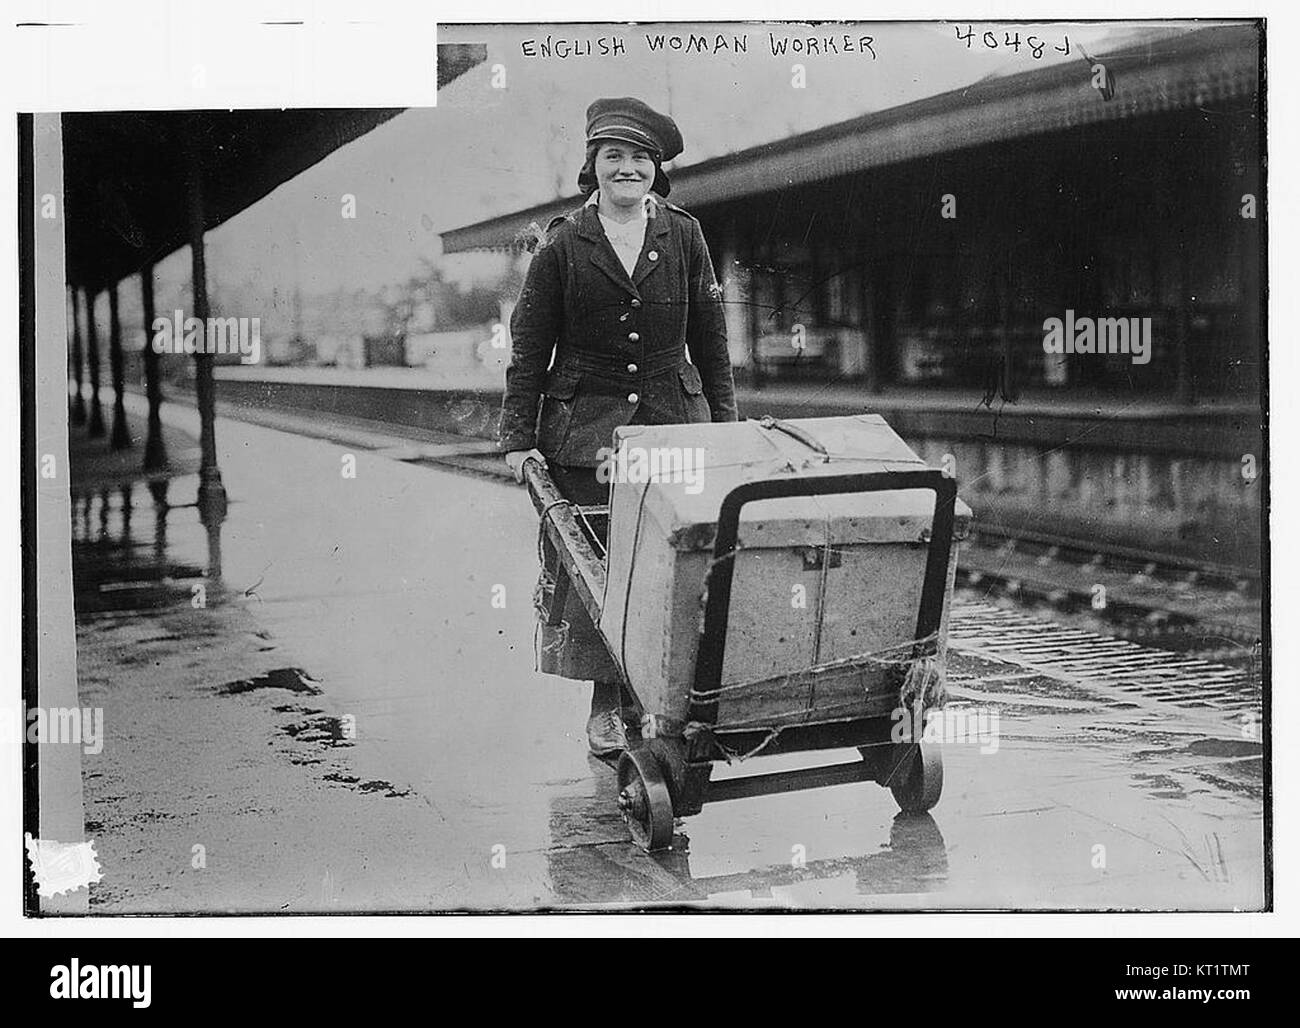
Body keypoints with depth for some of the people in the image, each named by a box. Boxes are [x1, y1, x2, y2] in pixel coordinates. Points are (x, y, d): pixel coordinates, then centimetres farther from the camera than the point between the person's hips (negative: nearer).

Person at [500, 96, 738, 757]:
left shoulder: (683, 236, 8)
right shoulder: (563, 244, 2)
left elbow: (709, 338, 13)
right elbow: (529, 348, 3)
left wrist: (726, 426, 10)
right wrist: (519, 440, -3)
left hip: (674, 425, 2)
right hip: (584, 431, -1)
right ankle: (607, 707, 11)